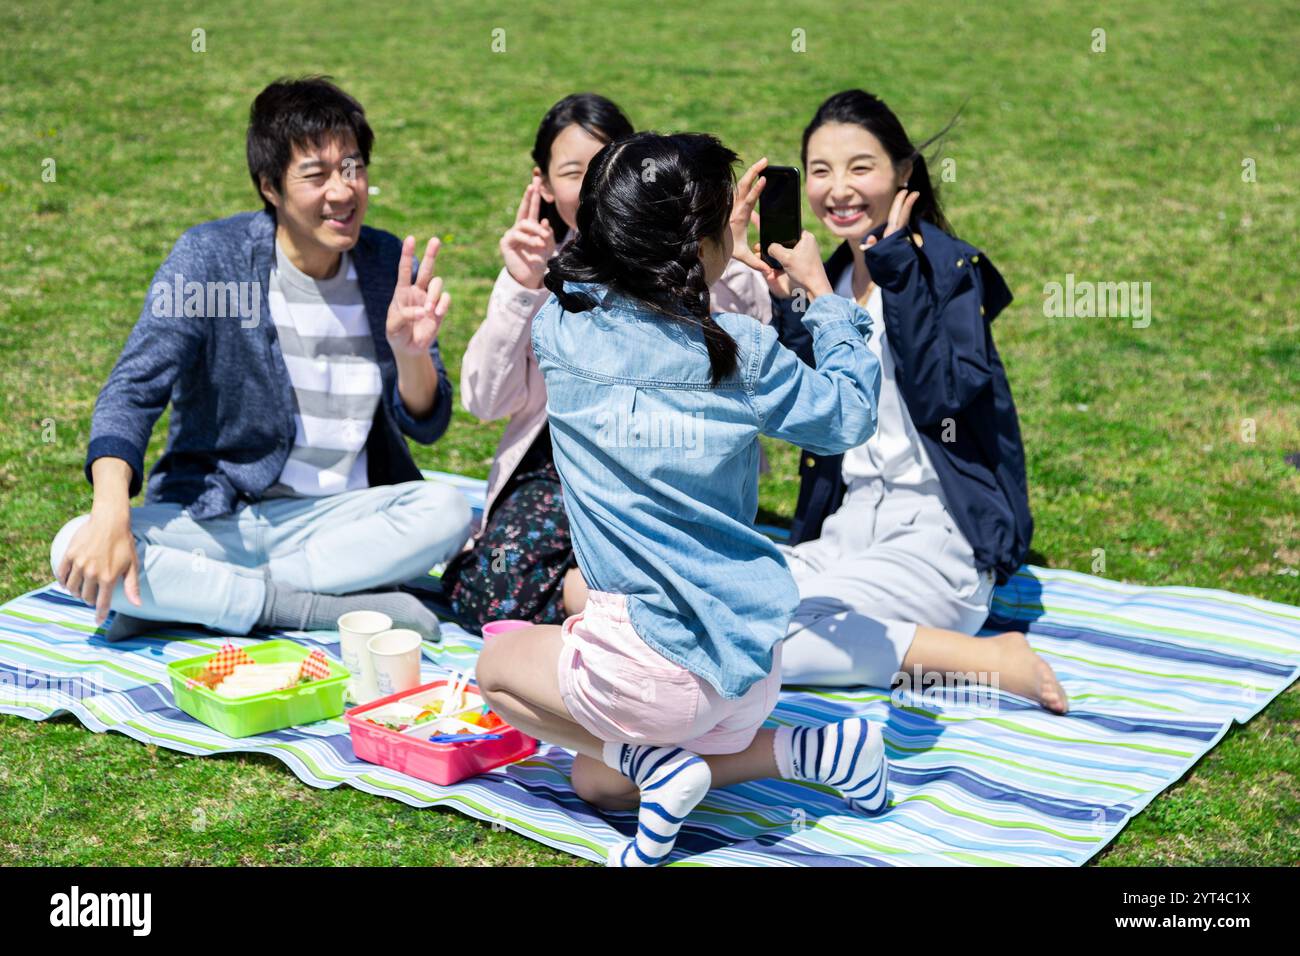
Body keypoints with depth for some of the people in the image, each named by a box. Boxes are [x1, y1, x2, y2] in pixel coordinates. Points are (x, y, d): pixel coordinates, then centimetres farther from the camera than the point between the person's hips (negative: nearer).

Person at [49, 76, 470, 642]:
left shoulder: (389, 265, 0)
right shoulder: (209, 255, -7)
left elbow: (426, 425, 1)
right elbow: (134, 388, -14)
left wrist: (410, 352, -23)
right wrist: (110, 515, -31)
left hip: (337, 518, 2)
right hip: (212, 515, -2)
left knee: (447, 511, -28)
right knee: (75, 551, -27)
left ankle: (192, 598, -21)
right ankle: (334, 608, -25)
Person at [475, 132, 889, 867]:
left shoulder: (560, 329, -6)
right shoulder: (742, 352, -7)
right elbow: (850, 414, 10)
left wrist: (724, 245, 25)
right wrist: (819, 287, 19)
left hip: (654, 666, -3)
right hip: (752, 655, 3)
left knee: (499, 663, 26)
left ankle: (655, 761, 4)